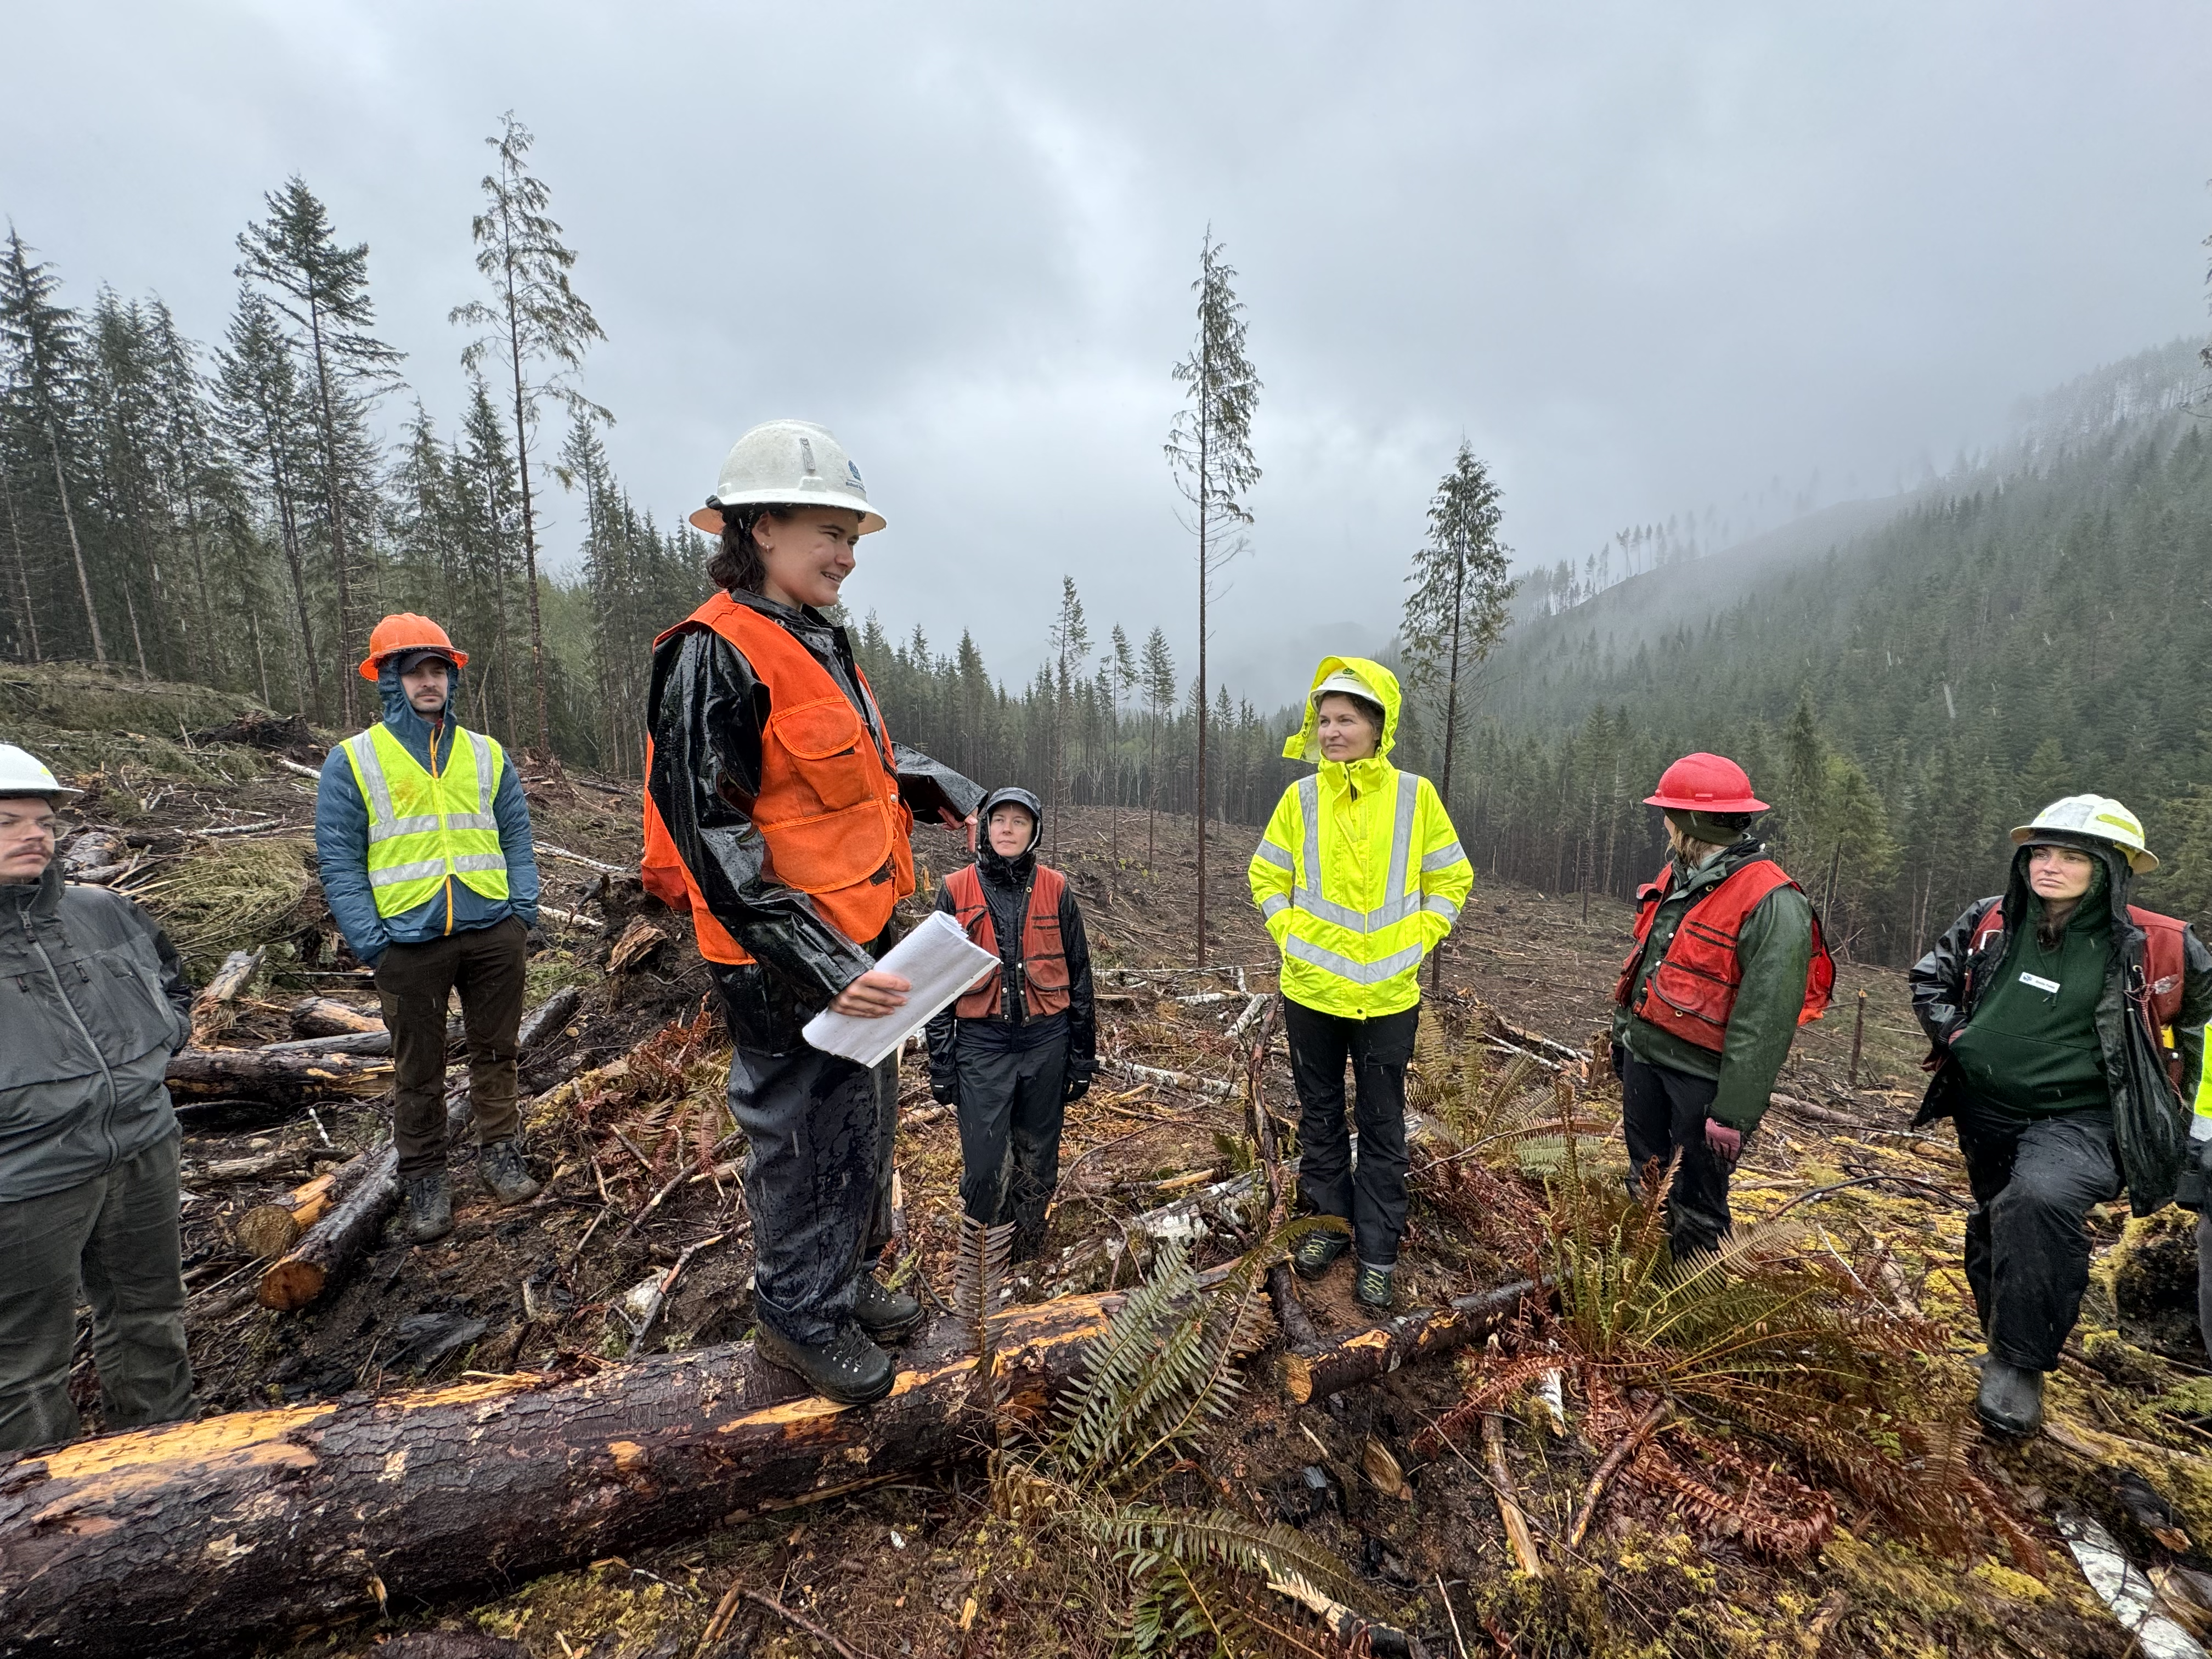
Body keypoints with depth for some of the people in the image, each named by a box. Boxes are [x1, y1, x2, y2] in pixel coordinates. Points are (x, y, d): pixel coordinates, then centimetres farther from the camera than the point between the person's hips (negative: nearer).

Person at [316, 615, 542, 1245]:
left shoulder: (487, 754, 9)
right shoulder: (352, 760, 1)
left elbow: (517, 838, 9)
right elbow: (339, 861, -2)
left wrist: (524, 910, -4)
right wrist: (370, 942, -10)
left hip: (494, 933, 2)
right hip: (409, 942, -2)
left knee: (495, 1051, 12)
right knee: (418, 1070, 10)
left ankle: (500, 1152, 28)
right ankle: (423, 1177, 25)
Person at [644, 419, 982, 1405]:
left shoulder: (821, 643, 11)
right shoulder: (714, 656, -18)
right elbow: (711, 838, -23)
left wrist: (952, 794, 13)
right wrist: (822, 969, -27)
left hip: (859, 944, 10)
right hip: (787, 965, -9)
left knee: (865, 1121, 22)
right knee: (808, 1140, 8)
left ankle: (846, 1282, 44)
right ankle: (800, 1317, 33)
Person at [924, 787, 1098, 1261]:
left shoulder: (1056, 889, 1)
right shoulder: (956, 890, -1)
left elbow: (1079, 973, 7)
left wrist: (1083, 1056, 6)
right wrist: (940, 1060, 1)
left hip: (1046, 1042, 2)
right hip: (981, 1044, -1)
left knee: (1038, 1162, 13)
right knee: (984, 1166, -1)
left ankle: (1026, 1261, 34)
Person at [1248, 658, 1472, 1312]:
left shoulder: (1414, 795, -5)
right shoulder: (1301, 797, -3)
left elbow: (1451, 879, 5)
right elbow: (1266, 876, 8)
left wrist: (1417, 942, -4)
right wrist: (1287, 935, -3)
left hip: (1388, 995, -1)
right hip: (1311, 991, 1)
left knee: (1382, 1128, 10)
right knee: (1320, 1116, 16)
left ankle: (1378, 1251, 26)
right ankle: (1327, 1222, 36)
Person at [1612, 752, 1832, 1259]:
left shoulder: (1772, 905, -21)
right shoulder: (1677, 878, 7)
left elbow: (1764, 1023, -23)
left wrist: (1734, 1113, -22)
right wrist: (1620, 1034, 20)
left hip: (1702, 1078, -8)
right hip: (1643, 1056, 8)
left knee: (1696, 1208, 6)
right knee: (1641, 1183, 22)